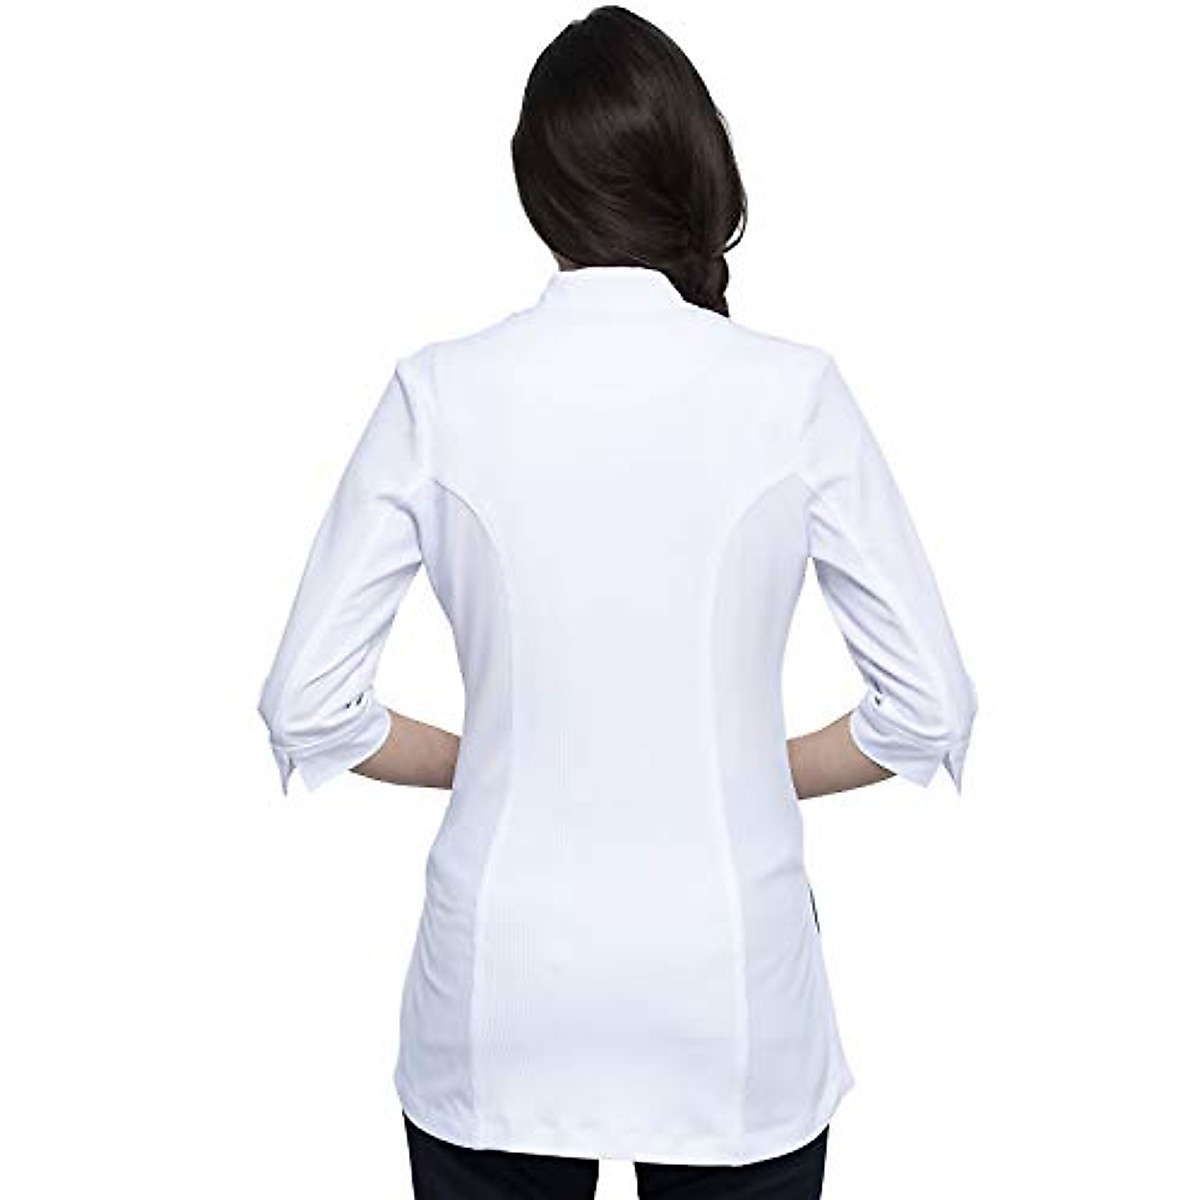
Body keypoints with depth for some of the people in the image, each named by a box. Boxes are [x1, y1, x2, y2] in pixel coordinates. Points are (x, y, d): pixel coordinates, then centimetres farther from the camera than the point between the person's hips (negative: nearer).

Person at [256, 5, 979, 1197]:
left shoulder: (441, 391, -8)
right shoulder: (793, 388, -9)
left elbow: (308, 709, -6)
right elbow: (929, 707, -7)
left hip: (502, 1007, 1)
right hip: (731, 1004, 0)